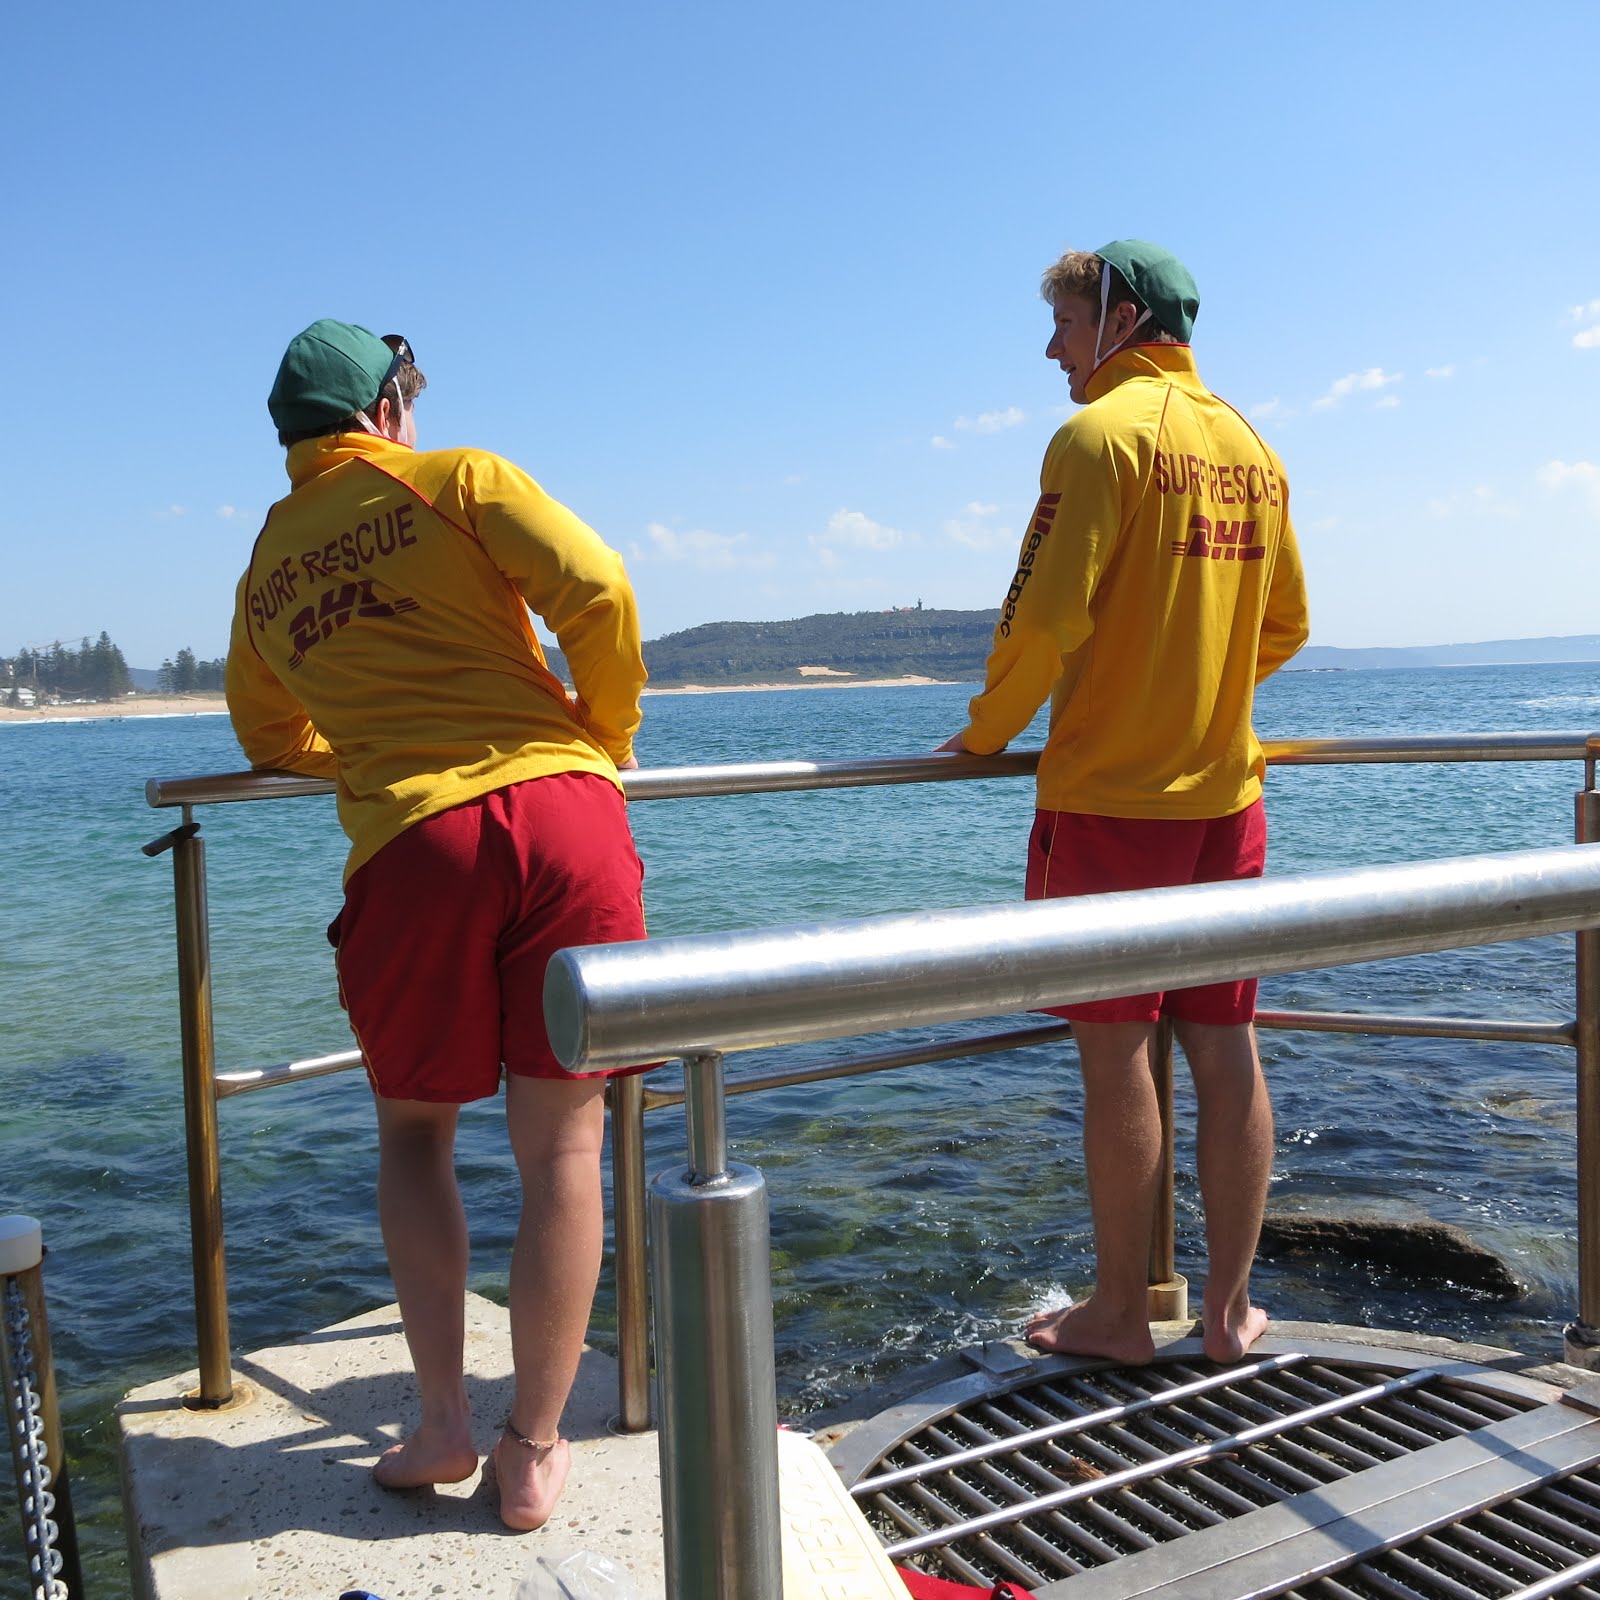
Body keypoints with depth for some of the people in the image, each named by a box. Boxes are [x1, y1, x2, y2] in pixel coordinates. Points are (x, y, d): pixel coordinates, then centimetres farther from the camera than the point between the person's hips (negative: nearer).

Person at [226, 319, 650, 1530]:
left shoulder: (266, 566, 22)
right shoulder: (457, 480, 10)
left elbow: (270, 738, 34)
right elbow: (596, 589, -5)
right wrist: (608, 736, 9)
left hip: (411, 844, 2)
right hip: (557, 810, -2)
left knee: (415, 1131, 22)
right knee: (562, 1146, 7)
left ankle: (443, 1424, 20)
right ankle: (534, 1452, 16)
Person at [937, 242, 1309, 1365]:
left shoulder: (1104, 435, -10)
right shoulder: (1252, 447, 13)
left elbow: (1045, 615, -16)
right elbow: (1285, 627, 17)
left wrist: (984, 734, -3)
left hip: (1108, 795, -7)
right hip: (1226, 793, 7)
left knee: (1117, 1051, 1)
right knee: (1226, 1046, 9)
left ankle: (1118, 1314, 14)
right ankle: (1230, 1308, 20)